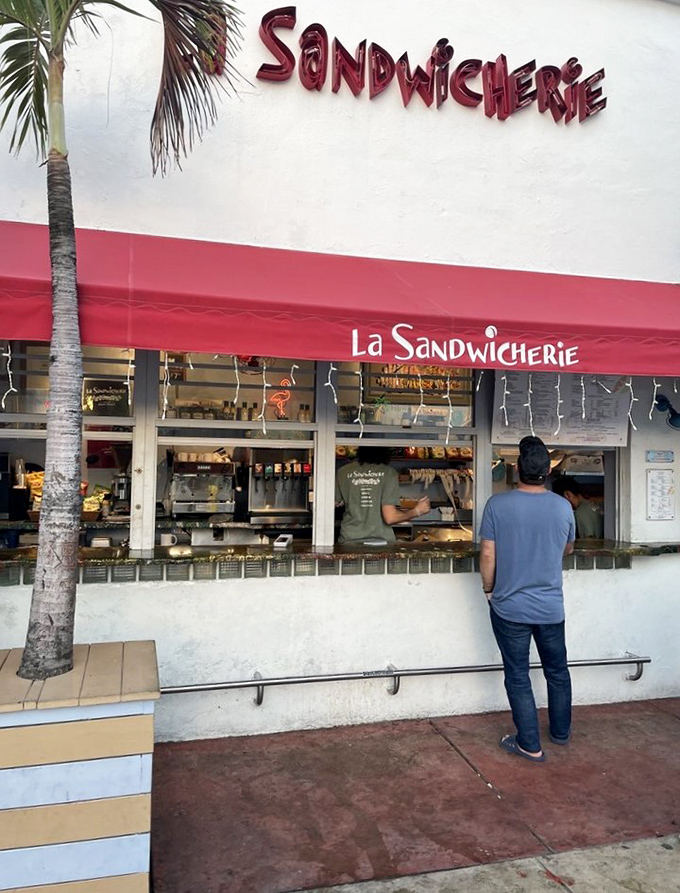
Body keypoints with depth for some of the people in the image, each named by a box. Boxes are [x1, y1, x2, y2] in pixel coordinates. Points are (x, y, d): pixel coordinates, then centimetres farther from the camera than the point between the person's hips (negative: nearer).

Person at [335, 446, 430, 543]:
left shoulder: (342, 472, 1)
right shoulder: (389, 473, -5)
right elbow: (390, 517, -10)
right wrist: (417, 511, 6)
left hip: (349, 540, 2)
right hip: (381, 540, -2)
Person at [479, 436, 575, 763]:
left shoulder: (498, 504, -14)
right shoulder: (563, 507, -6)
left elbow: (487, 555, -12)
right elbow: (568, 549, 11)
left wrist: (489, 589, 4)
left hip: (510, 608, -3)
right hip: (551, 607, 3)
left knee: (517, 676, 9)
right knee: (557, 671, 21)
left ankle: (530, 745, 18)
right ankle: (561, 732, 38)